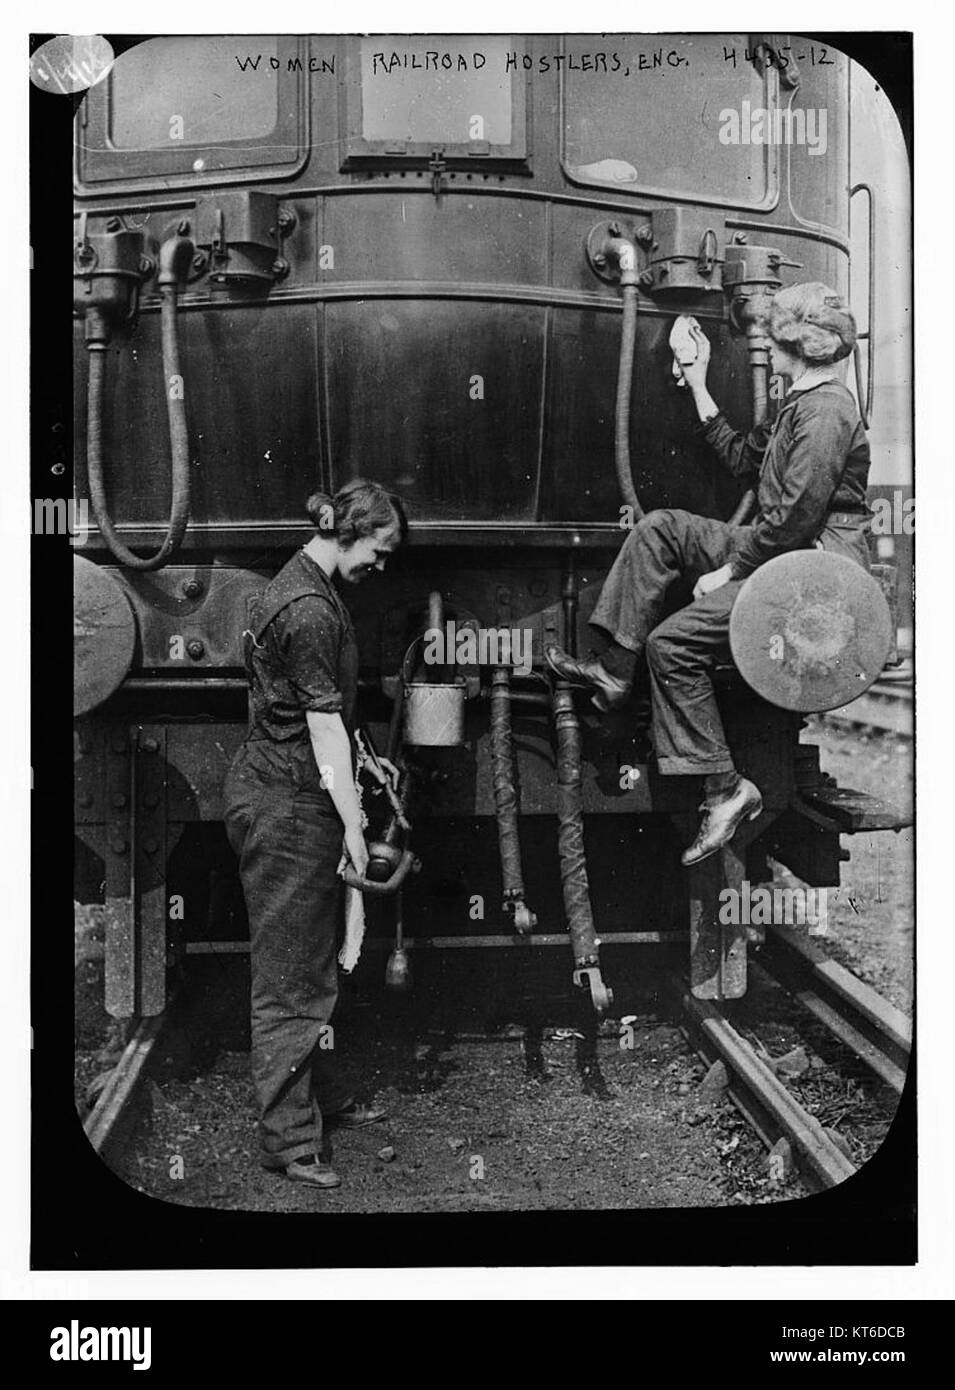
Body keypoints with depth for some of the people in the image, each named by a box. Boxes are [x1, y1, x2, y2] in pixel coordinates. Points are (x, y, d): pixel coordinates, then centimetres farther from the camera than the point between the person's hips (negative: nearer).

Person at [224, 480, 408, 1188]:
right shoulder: (308, 609, -20)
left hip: (286, 794, 11)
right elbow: (322, 725, -22)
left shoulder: (310, 589, 13)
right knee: (289, 977, -2)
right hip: (286, 805, -11)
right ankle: (290, 1140, 7)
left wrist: (363, 758, 21)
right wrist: (353, 826, -20)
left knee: (317, 963, 19)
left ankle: (327, 1095, 33)